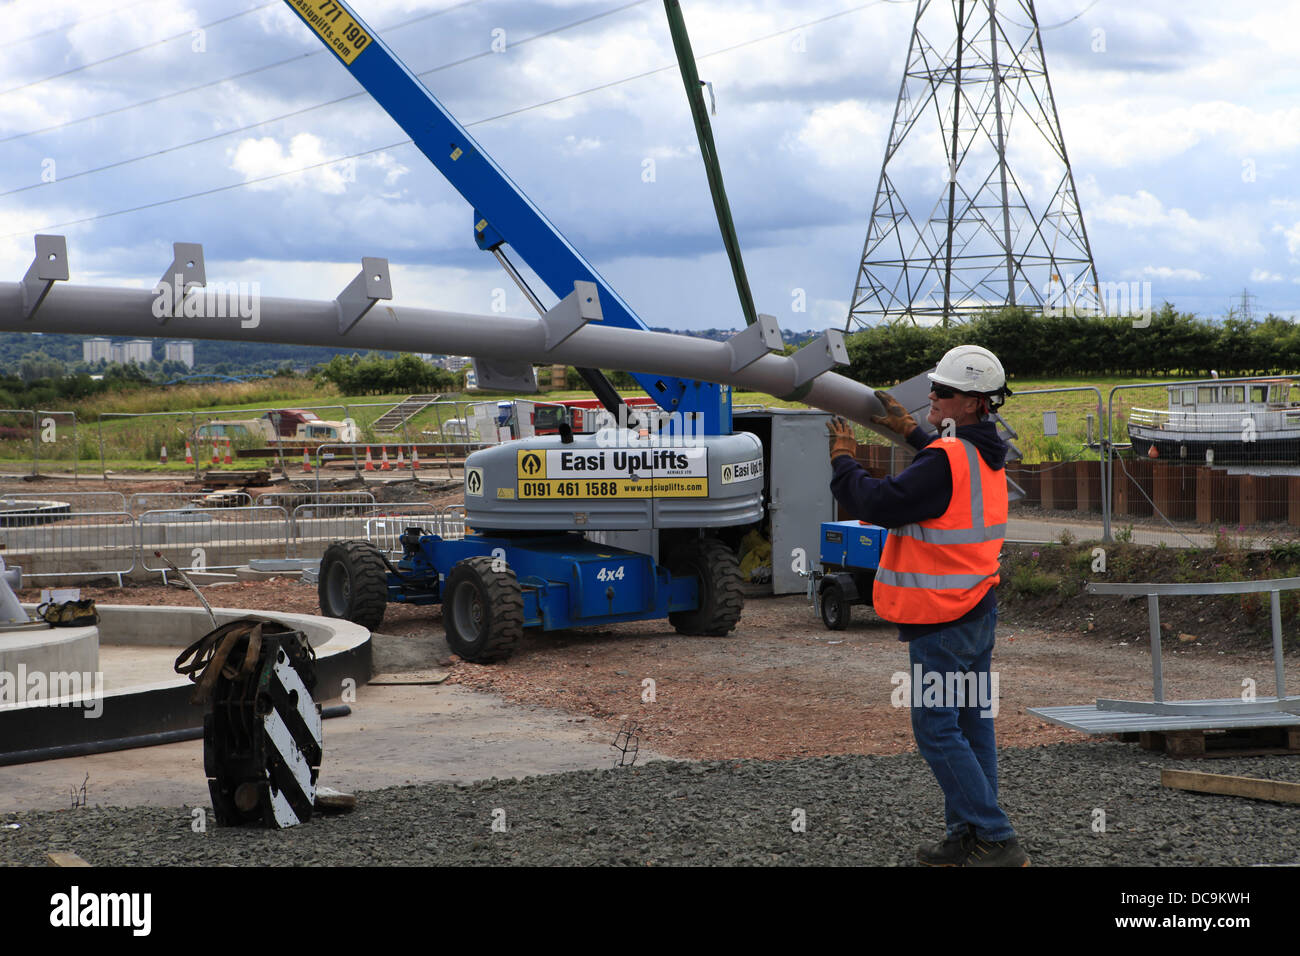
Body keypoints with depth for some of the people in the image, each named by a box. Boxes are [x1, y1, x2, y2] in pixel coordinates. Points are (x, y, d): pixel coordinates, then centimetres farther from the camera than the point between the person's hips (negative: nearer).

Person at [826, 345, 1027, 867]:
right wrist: (908, 428, 31)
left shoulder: (945, 460, -22)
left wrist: (842, 456, -6)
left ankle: (998, 840, -6)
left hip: (942, 619, -10)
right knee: (972, 726, 12)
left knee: (937, 731, -5)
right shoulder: (985, 456, 9)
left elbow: (881, 503, -21)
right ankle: (967, 836, 18)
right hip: (978, 611, 10)